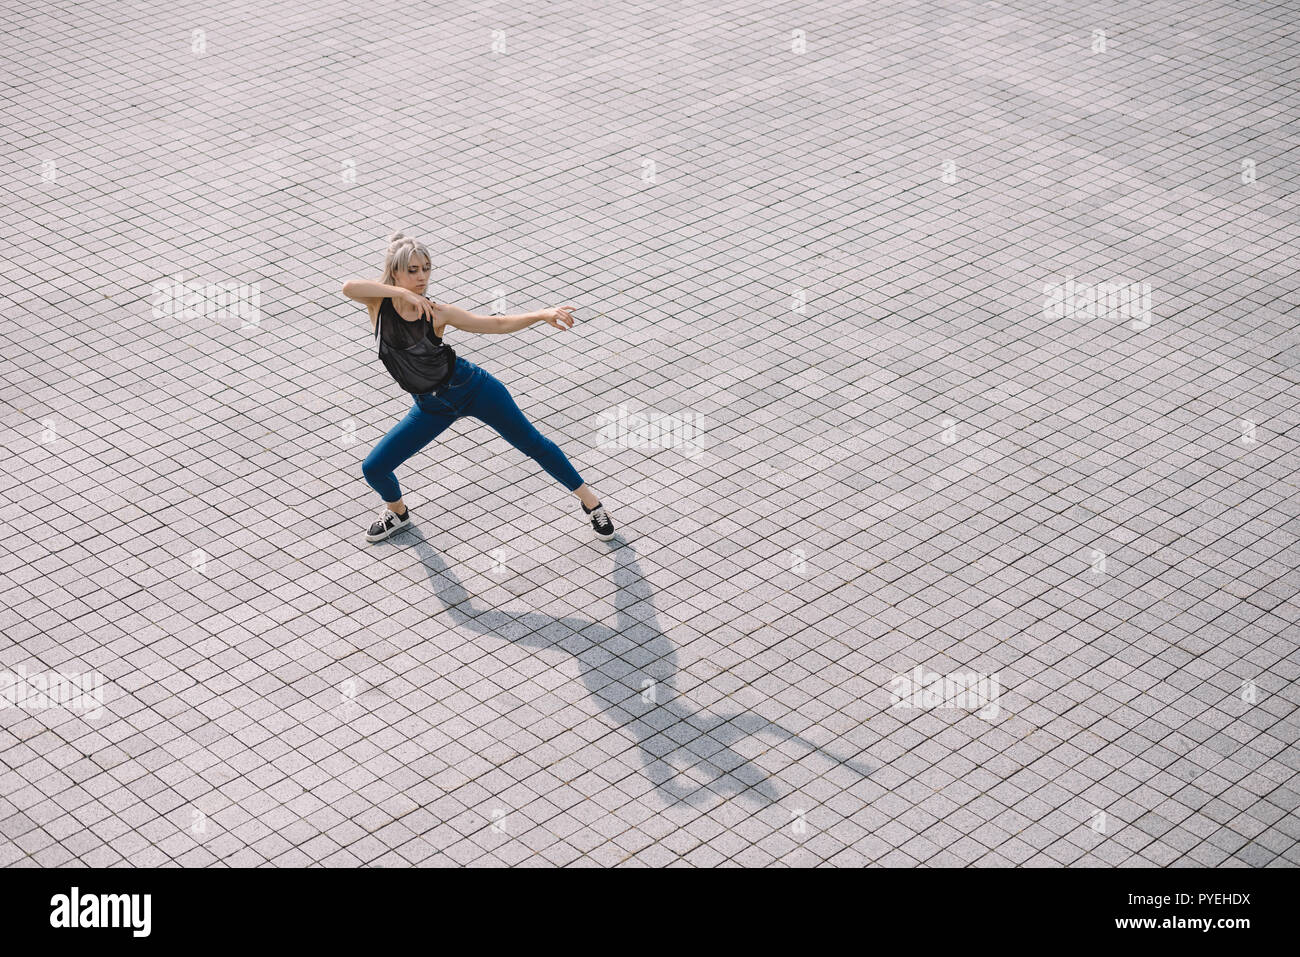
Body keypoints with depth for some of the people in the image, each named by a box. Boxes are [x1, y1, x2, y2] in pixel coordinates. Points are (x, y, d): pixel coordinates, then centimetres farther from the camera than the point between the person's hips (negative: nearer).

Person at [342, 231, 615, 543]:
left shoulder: (435, 313, -15)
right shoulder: (379, 301, -13)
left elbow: (497, 324, -11)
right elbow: (349, 287, -36)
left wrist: (543, 315, -24)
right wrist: (402, 292, -42)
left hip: (473, 387, -2)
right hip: (431, 406, 2)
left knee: (532, 443, 3)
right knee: (373, 468, -1)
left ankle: (589, 500, 20)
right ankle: (398, 511, 32)